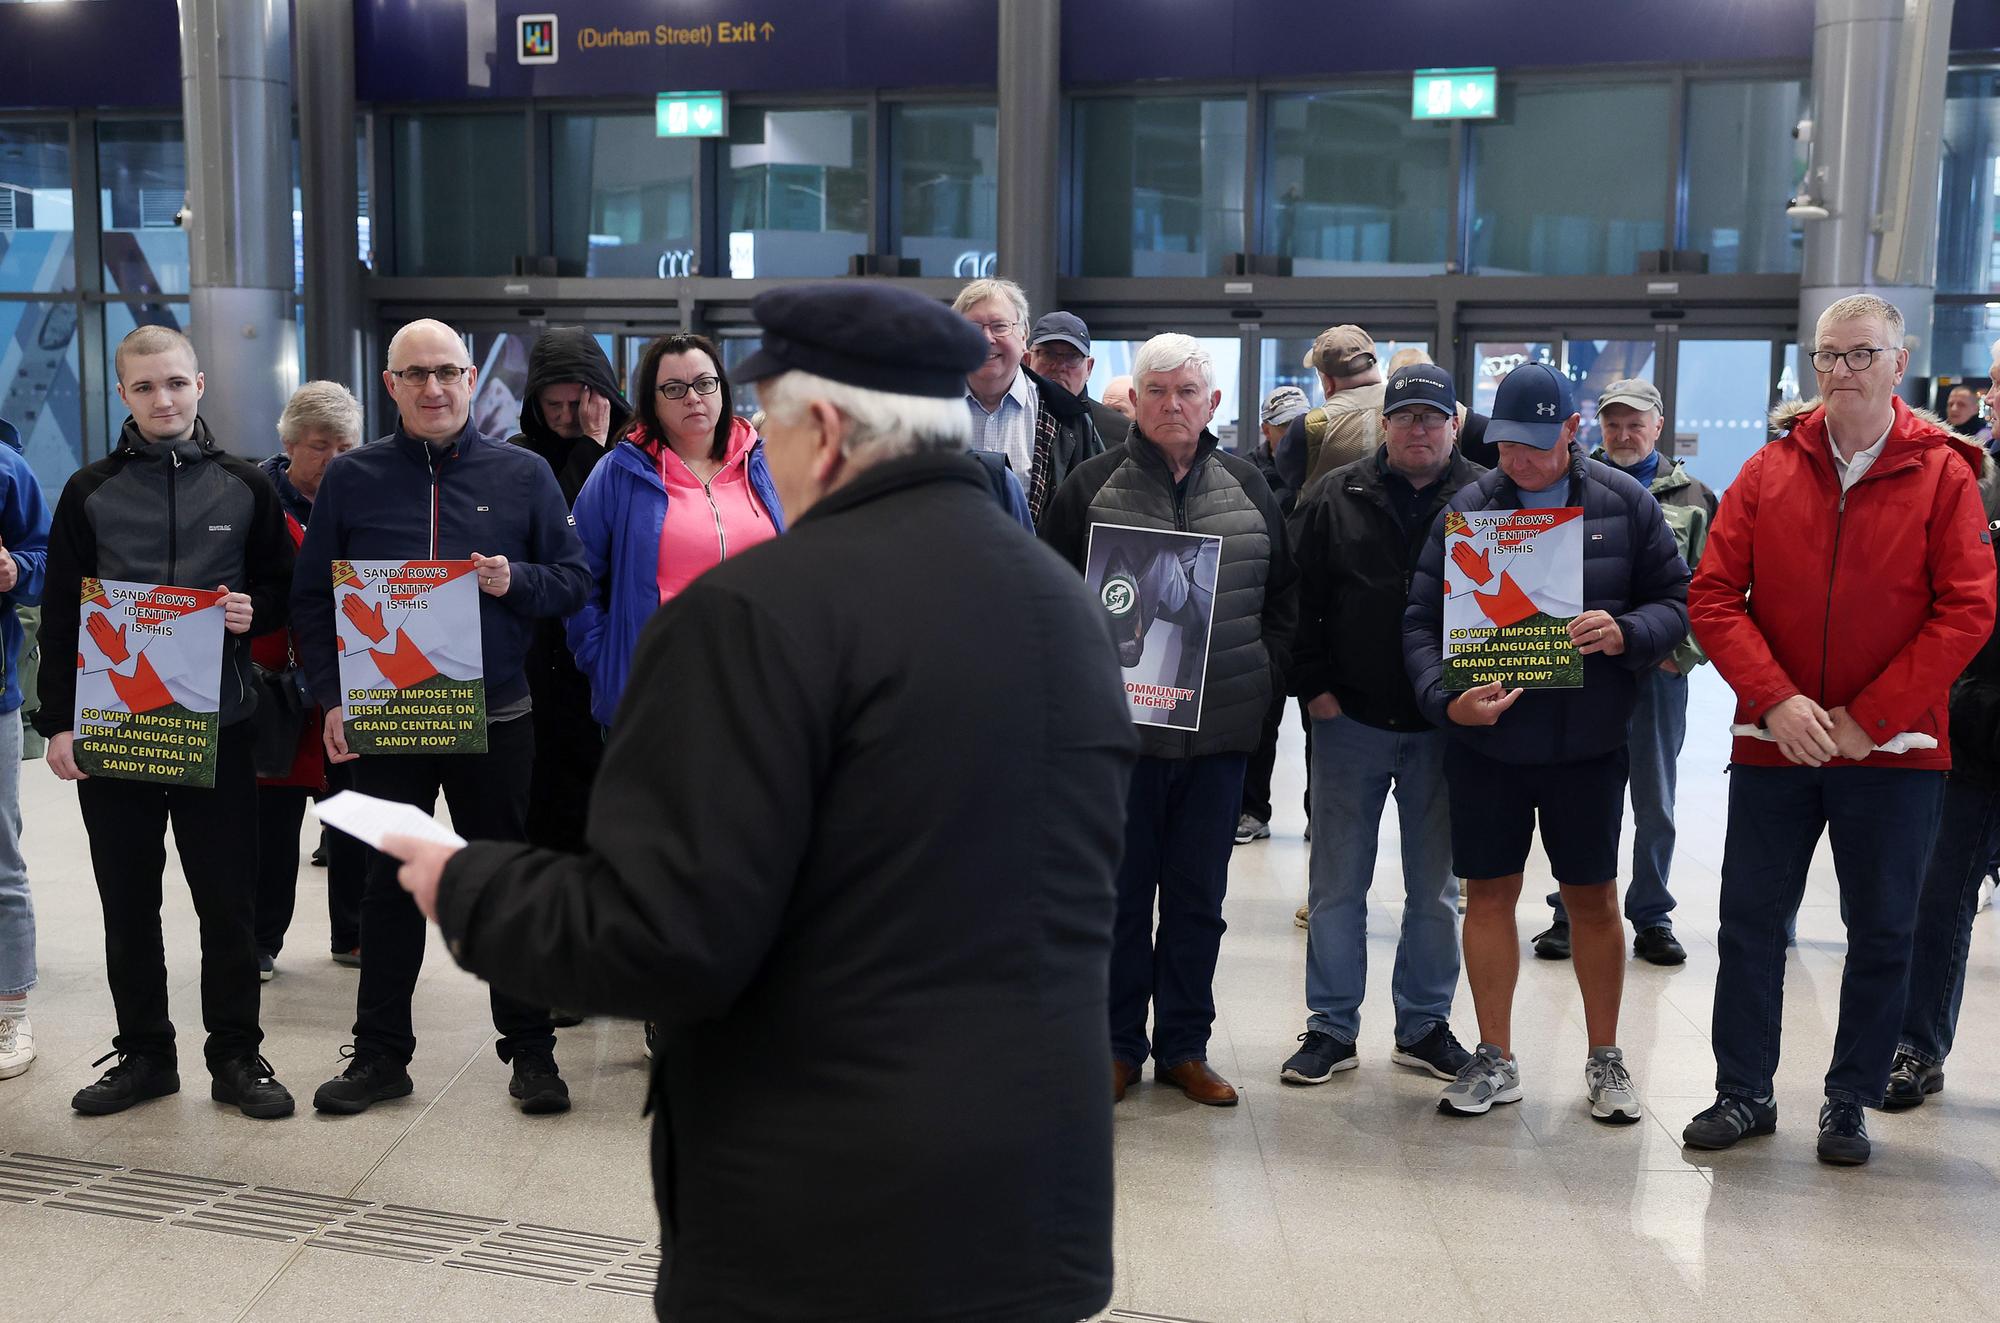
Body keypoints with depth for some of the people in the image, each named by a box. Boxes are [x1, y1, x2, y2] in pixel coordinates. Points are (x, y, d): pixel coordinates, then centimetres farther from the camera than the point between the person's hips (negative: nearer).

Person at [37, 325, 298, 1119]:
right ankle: (144, 1053, 21)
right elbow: (60, 616, 5)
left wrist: (256, 612, -12)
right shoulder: (90, 492, 5)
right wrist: (58, 721, -2)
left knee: (229, 902, 3)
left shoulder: (244, 487, 5)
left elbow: (282, 587, 11)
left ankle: (236, 1055, 15)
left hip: (217, 725, 0)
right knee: (128, 904, 8)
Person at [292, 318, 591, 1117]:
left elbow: (574, 581, 5)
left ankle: (530, 1049, 18)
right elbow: (312, 599, 6)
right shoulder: (350, 479, 5)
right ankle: (380, 1054, 21)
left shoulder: (522, 475, 3)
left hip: (494, 719, -1)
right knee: (388, 886, 9)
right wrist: (331, 698, -4)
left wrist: (515, 580, -16)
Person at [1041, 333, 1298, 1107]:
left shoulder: (1247, 489, 9)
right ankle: (1118, 1045, 21)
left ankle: (1184, 1046, 23)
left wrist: (1264, 674, 4)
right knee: (1121, 892, 7)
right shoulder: (1093, 486, 0)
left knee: (1198, 898, 11)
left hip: (1221, 728, 3)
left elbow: (1283, 596, 14)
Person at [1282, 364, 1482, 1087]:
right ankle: (1331, 1027, 18)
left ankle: (1425, 1026, 25)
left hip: (1445, 728, 0)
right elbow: (1303, 598, 2)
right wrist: (1315, 687, -5)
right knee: (1337, 884, 7)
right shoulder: (1338, 498, 2)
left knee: (1436, 889, 11)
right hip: (1350, 722, 0)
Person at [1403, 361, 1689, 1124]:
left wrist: (1628, 633, -20)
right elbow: (1421, 622, -2)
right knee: (1489, 891, 7)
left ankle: (1605, 1059, 25)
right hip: (1484, 740, 1)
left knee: (1593, 896, 9)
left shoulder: (1625, 505, -1)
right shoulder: (1465, 509, -2)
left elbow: (1677, 601, 2)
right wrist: (1445, 699, -19)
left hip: (1588, 743, -1)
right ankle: (1495, 1059, 21)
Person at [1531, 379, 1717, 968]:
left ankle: (1652, 917, 21)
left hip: (1659, 671, 1)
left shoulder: (1692, 497, 8)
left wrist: (1685, 650, -7)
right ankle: (1570, 914, 17)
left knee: (1655, 802, 8)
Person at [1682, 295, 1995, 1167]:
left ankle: (1850, 1104, 23)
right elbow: (1714, 597, -2)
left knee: (1881, 933, 8)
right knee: (1750, 922, 6)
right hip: (1774, 741, 1)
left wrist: (1869, 717, -14)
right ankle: (1744, 1092, 20)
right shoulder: (1768, 473, 3)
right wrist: (1775, 701, -15)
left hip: (1894, 748, -1)